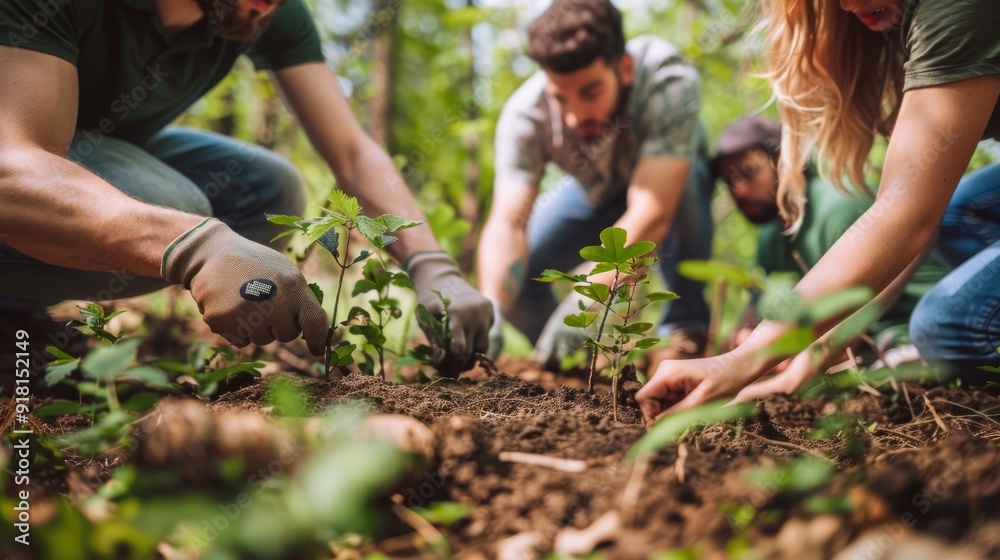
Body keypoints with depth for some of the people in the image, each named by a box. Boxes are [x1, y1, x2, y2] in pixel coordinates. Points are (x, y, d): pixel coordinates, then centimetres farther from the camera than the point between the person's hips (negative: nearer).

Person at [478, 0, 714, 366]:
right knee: (509, 274, -17)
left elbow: (650, 216, -47)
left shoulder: (670, 83, -39)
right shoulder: (525, 114, -31)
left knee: (688, 183, -37)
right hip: (592, 194, 3)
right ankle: (562, 352, 13)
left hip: (669, 184, -2)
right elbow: (507, 225, -38)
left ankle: (685, 326, -17)